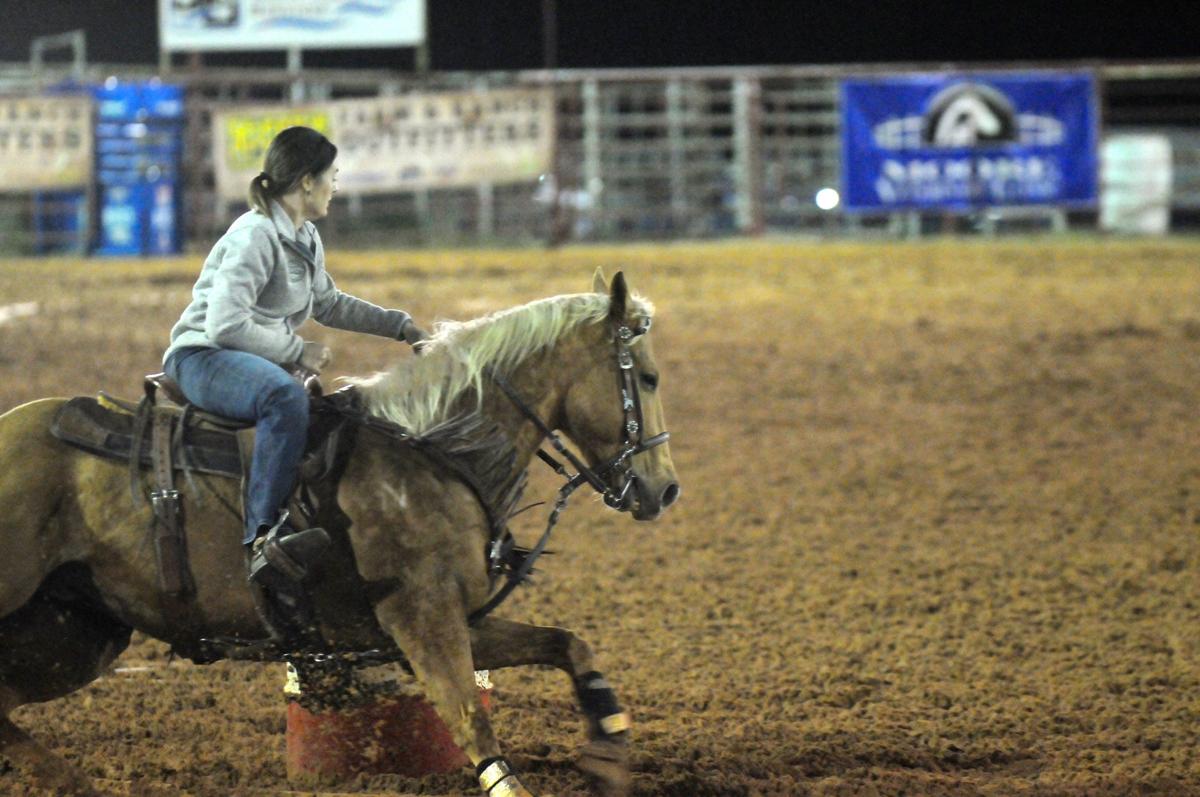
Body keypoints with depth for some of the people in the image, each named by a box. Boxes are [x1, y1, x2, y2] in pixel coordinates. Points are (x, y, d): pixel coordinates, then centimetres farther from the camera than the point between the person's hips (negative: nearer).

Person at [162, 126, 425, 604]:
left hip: (262, 362, 11)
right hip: (203, 358, -11)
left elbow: (330, 305, 30)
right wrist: (297, 351, -20)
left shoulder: (305, 239, 13)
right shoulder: (256, 235, -19)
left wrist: (399, 325, 23)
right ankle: (263, 540, -49)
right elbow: (225, 324, -26)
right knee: (286, 396, -40)